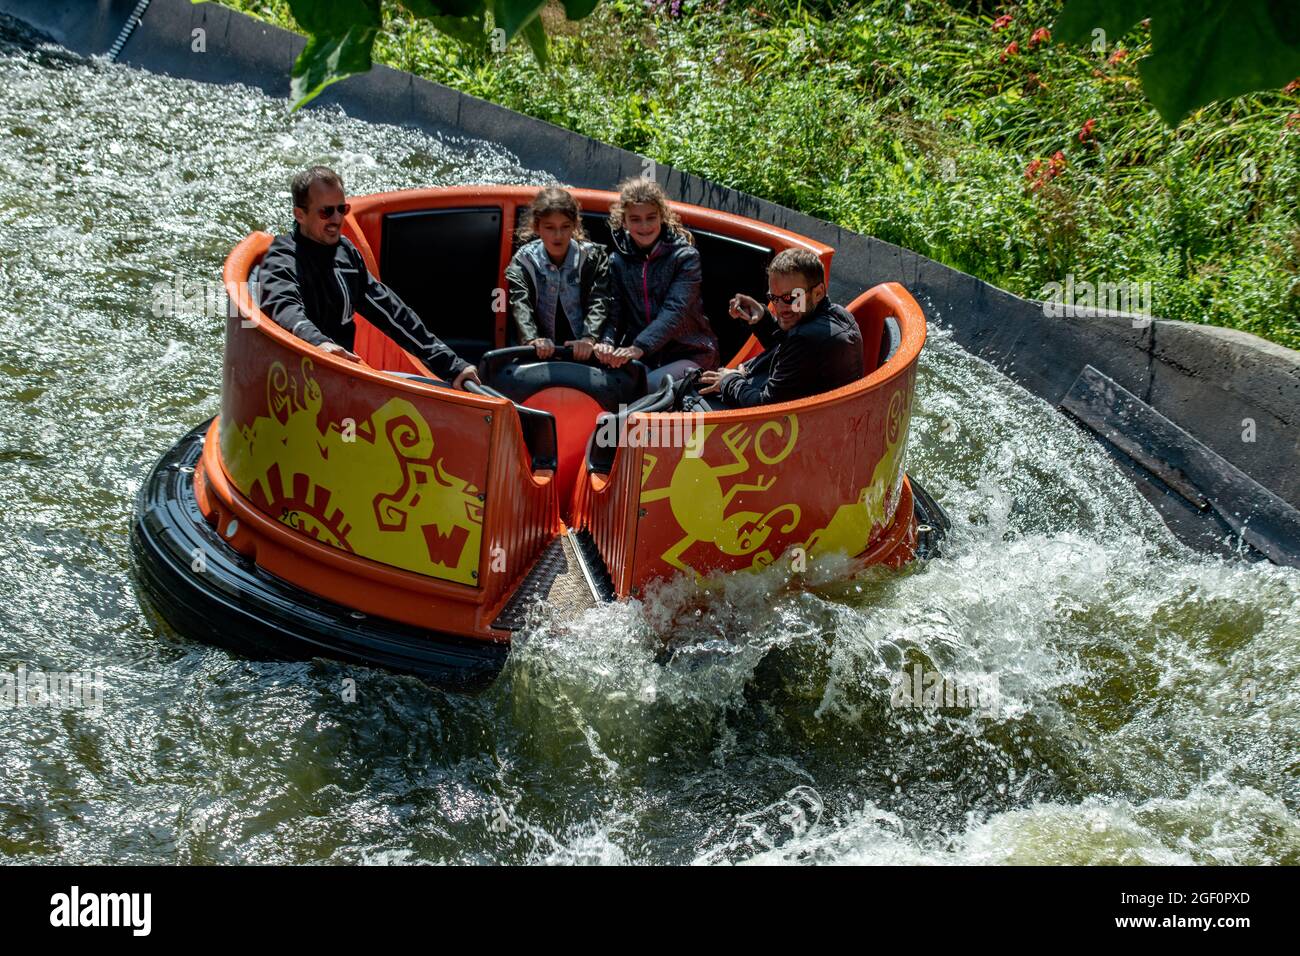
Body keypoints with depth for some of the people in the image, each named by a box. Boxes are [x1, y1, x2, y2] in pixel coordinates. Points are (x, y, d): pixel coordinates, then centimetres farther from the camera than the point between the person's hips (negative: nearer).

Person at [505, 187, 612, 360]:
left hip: (584, 355, -1)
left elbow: (599, 303, -9)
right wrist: (533, 340, -31)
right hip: (540, 357, 1)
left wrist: (589, 339, -28)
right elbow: (520, 306, -12)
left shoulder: (594, 257, 4)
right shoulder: (523, 261, 3)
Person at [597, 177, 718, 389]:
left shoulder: (685, 257, -3)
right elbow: (614, 312, 1)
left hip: (689, 354, -3)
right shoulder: (618, 260, 9)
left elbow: (675, 311, -16)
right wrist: (606, 343, -23)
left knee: (649, 387, -34)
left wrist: (639, 347, -30)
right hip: (639, 356, 3)